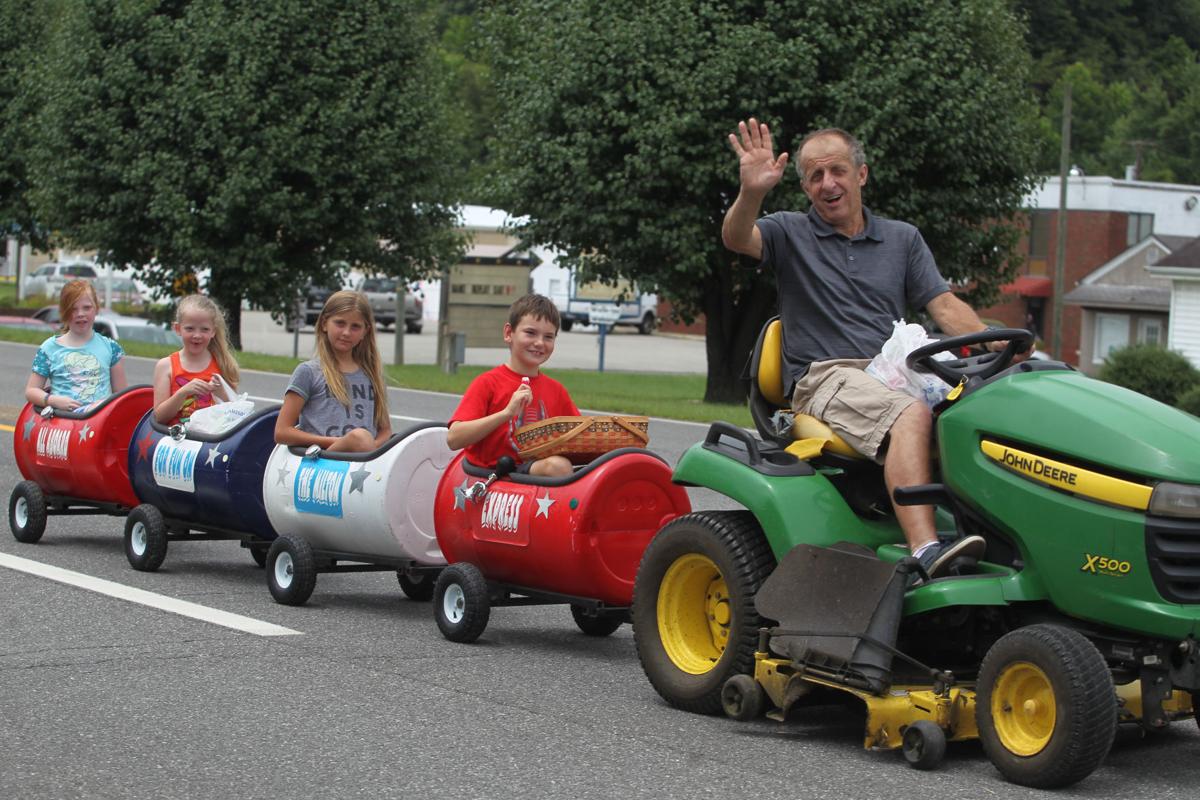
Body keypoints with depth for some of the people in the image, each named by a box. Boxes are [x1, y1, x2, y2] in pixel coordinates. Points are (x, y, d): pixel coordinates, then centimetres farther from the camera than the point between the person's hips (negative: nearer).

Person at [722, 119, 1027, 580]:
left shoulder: (903, 239, 21)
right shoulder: (790, 234, 11)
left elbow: (945, 306, 12)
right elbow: (736, 239, -9)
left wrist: (993, 342, -8)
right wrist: (751, 193, -31)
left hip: (893, 376, 4)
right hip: (824, 379, -4)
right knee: (911, 415, -36)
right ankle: (925, 551, -48)